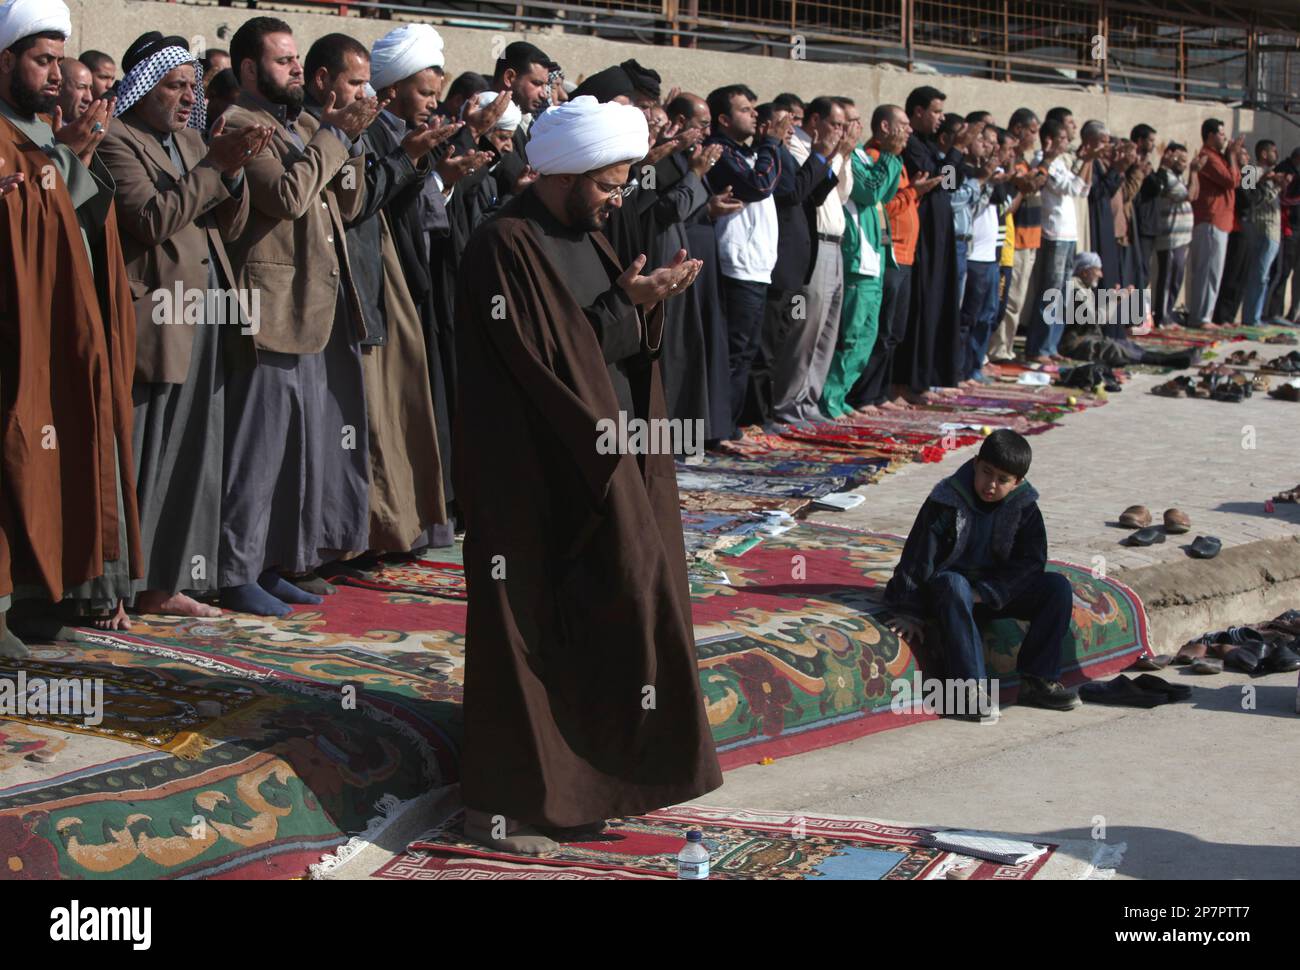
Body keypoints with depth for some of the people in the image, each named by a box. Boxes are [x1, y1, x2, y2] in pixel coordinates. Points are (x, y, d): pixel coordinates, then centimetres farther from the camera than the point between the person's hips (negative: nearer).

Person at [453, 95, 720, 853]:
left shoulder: (585, 236, 10)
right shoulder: (507, 247, -16)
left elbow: (622, 342, 10)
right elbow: (549, 359, -21)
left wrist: (651, 300, -8)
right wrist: (625, 306, -21)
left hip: (593, 458, 9)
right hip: (532, 472, -9)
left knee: (599, 610, 14)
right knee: (528, 627, -2)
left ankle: (579, 774, 29)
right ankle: (503, 803, 8)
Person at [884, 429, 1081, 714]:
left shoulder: (1024, 507, -4)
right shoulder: (947, 501, -15)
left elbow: (1030, 561, -9)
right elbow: (919, 556, -16)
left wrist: (985, 593, -22)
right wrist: (910, 613, -19)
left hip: (999, 590, 4)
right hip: (948, 585, -4)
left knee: (1058, 587, -17)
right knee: (953, 586, -40)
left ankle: (1038, 681, -17)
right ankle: (973, 685, -41)